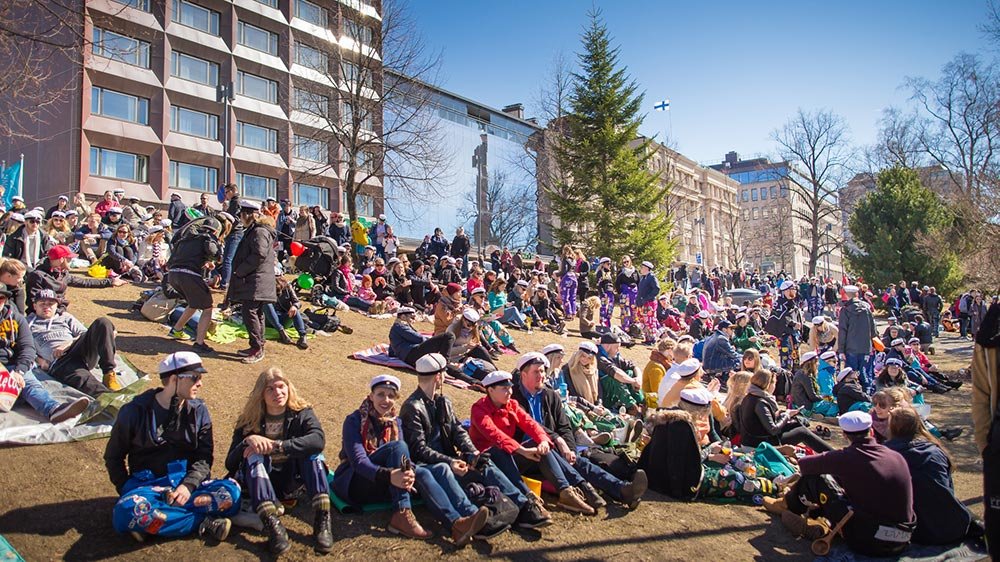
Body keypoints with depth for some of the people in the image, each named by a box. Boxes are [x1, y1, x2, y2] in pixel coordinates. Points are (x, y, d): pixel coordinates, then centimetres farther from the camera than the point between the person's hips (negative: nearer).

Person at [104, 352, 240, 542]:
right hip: (147, 485, -1)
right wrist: (128, 491, -5)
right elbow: (113, 457, 8)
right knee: (128, 509, -38)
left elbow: (204, 457, 3)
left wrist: (189, 485, -16)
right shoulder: (135, 411, -1)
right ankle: (203, 522, -26)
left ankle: (155, 522, -26)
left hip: (187, 483, 2)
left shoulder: (199, 411, 5)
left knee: (232, 491, -27)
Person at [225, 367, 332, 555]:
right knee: (253, 454, -27)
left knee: (312, 451, -26)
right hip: (260, 483, 1)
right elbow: (230, 464, -10)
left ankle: (322, 521, -36)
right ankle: (272, 525, -43)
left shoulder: (302, 413, -6)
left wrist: (277, 446, -36)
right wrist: (247, 441, -31)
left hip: (291, 479, 0)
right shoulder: (249, 421, -3)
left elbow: (319, 440, -27)